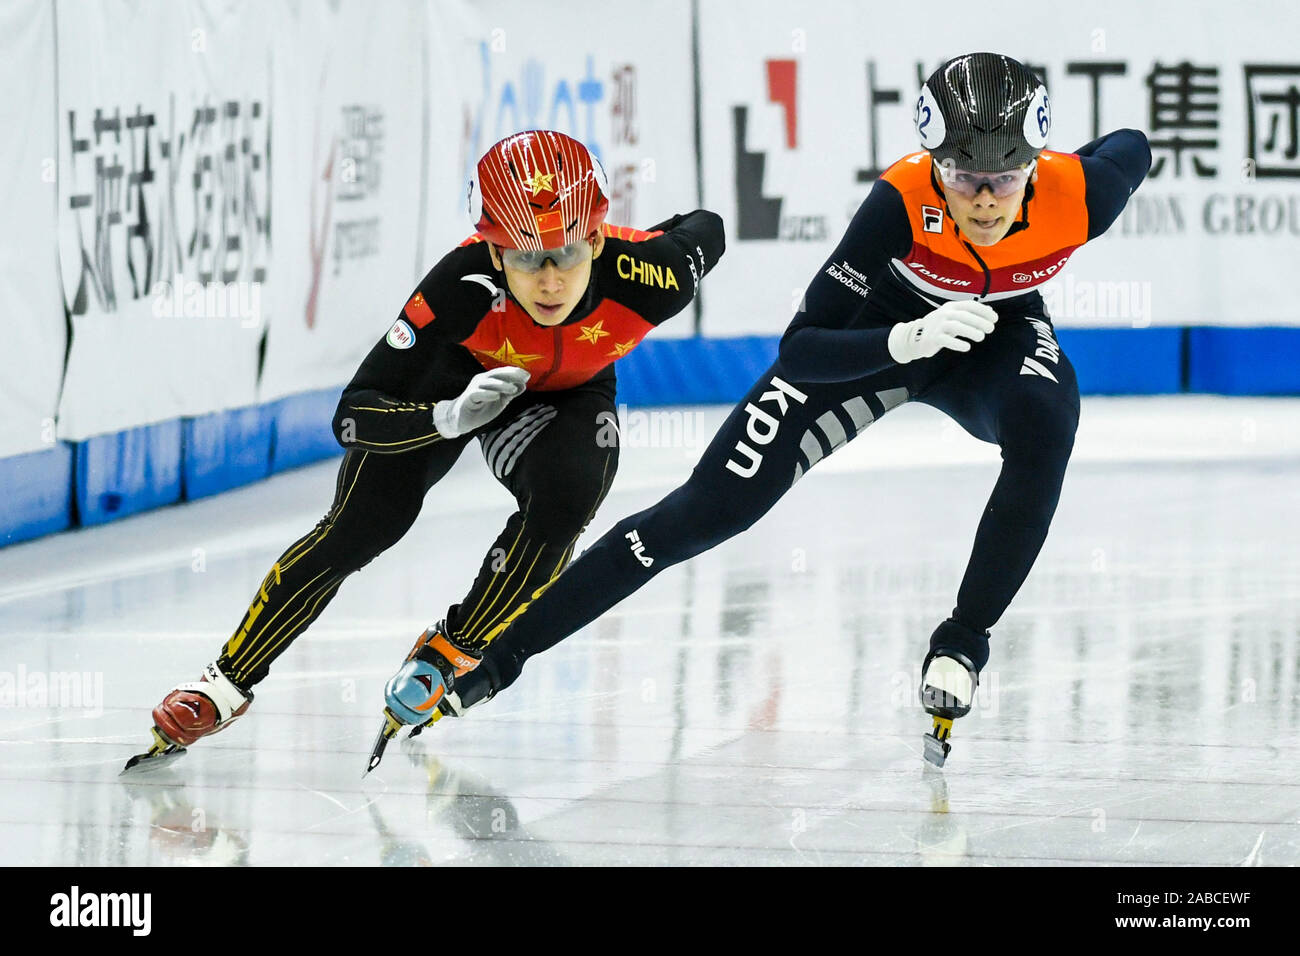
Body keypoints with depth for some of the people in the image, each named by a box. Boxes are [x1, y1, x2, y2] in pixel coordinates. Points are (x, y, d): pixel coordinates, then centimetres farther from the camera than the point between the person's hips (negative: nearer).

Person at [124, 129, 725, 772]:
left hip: (569, 396, 2)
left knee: (563, 504, -27)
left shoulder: (645, 274, -36)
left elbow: (705, 229, -9)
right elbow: (352, 415, -38)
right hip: (454, 376, -2)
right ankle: (228, 681, 1)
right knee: (361, 526, -13)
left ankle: (451, 651, -4)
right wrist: (448, 417, -54)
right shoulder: (463, 286, -41)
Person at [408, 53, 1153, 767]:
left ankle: (963, 644, -15)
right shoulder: (902, 201, -38)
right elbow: (800, 350, -36)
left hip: (996, 331, 2)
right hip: (876, 328, -2)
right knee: (712, 509, -7)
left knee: (1044, 426, -34)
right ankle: (491, 656, 0)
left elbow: (1131, 149, -4)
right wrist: (909, 339, -51)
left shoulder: (1078, 195, -32)